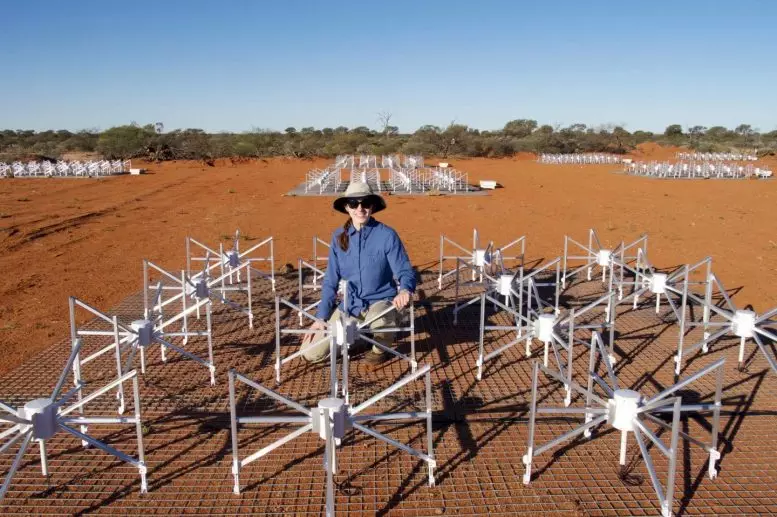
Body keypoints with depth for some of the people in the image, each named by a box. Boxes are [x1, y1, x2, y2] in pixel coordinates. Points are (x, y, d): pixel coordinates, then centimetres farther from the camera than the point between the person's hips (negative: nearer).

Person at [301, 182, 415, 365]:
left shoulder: (387, 235, -12)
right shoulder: (339, 236, 0)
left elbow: (405, 271, -12)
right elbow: (331, 280, 6)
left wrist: (405, 290, -36)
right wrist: (321, 317, 3)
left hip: (381, 301, -4)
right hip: (349, 305, 4)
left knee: (378, 319, -42)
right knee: (310, 353, -5)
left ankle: (381, 348, -2)